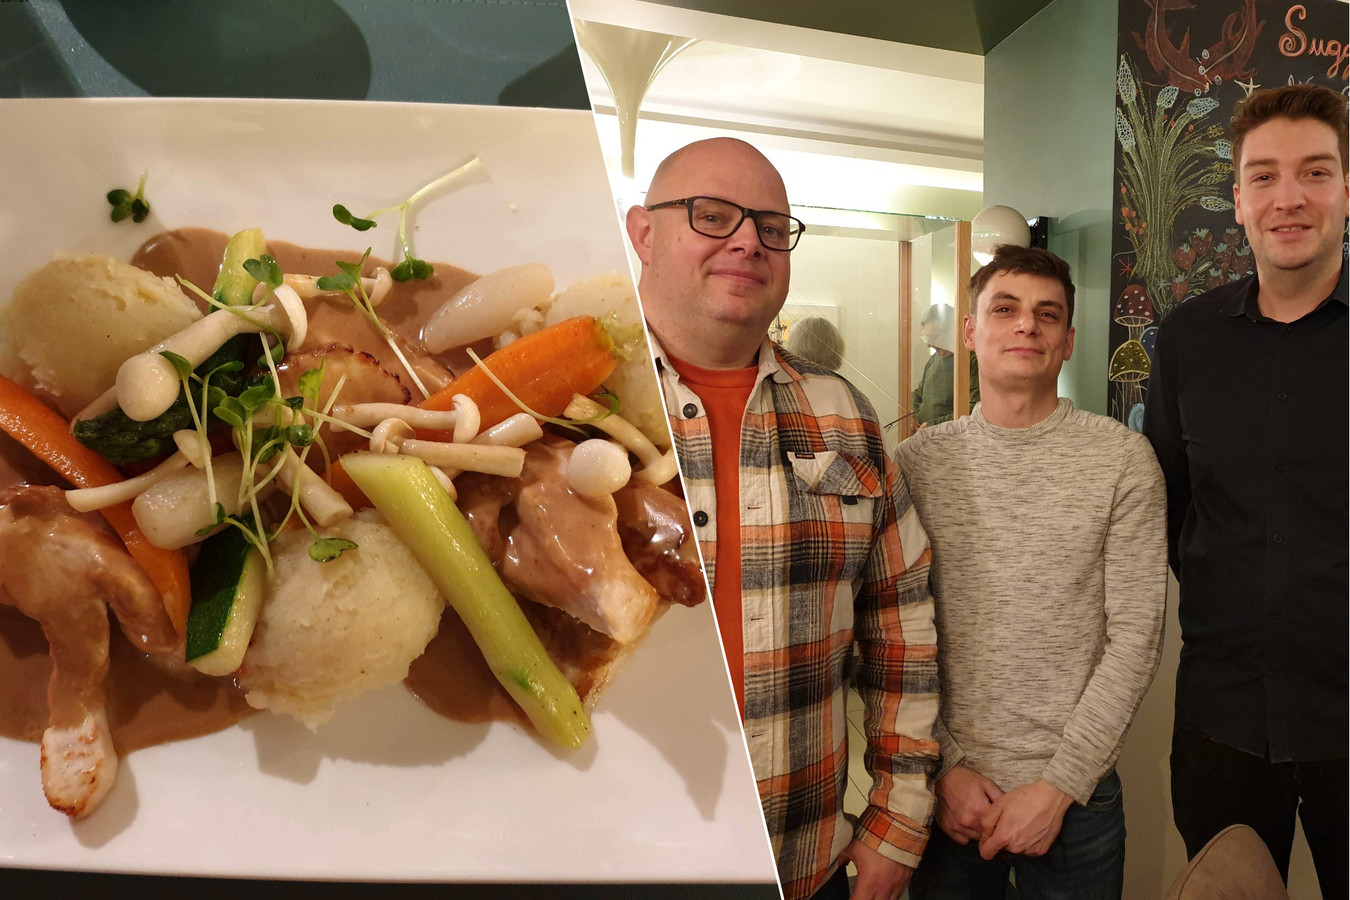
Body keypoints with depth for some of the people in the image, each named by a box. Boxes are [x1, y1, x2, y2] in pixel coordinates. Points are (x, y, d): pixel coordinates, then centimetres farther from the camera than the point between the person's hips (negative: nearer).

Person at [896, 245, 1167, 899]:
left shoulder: (1122, 458, -5)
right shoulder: (918, 462, -2)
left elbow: (1135, 637, -7)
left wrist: (1059, 784, -11)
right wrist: (943, 767, -7)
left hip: (1076, 794, -1)